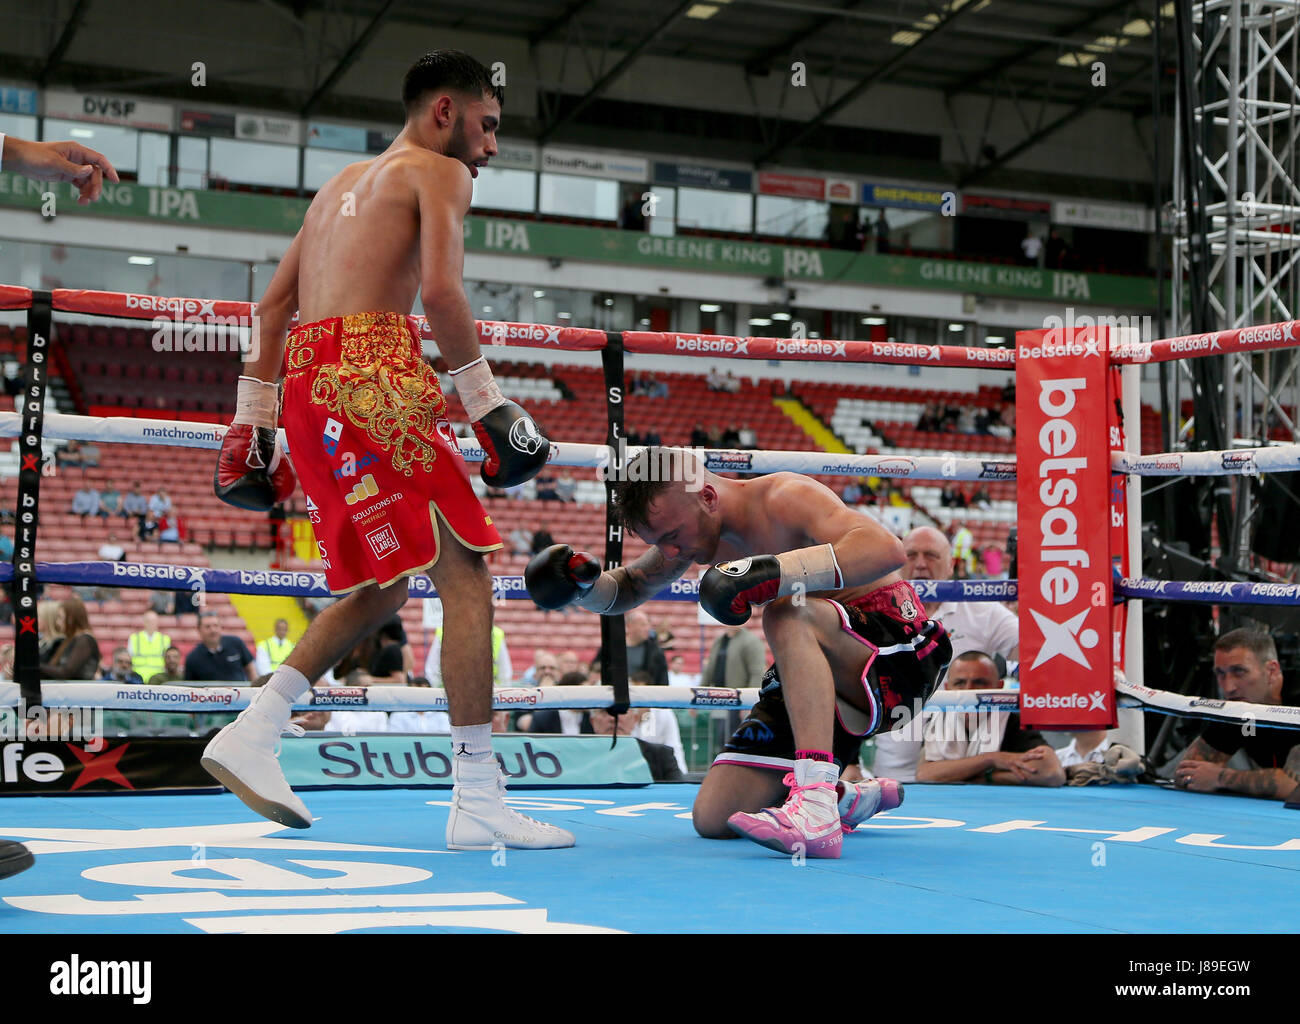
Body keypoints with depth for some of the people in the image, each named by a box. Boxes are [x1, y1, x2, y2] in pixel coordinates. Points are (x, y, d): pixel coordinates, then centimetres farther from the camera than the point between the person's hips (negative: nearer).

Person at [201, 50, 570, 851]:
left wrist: (254, 421, 24)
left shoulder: (345, 181, 29)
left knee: (383, 586, 17)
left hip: (309, 382, 9)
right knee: (464, 574, -9)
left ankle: (252, 732, 11)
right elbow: (441, 289, -13)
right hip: (373, 373, -9)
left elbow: (275, 301, 25)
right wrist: (489, 405, -9)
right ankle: (480, 804, -13)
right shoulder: (441, 172, 5)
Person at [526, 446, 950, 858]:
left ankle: (815, 804, -45)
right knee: (714, 818, -3)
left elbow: (886, 549, -38)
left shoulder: (784, 498, -21)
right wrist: (584, 581, -2)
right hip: (818, 672, 8)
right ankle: (851, 799, 20)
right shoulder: (690, 529, 3)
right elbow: (627, 588, 21)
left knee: (787, 616, -38)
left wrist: (770, 572, -44)